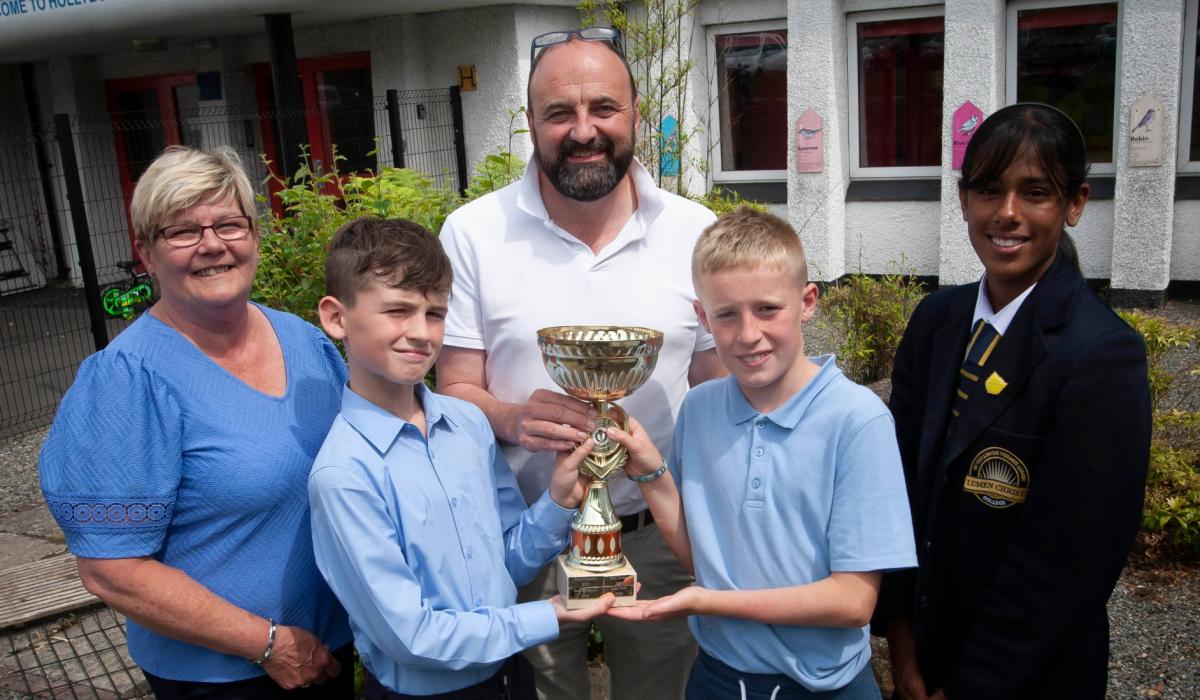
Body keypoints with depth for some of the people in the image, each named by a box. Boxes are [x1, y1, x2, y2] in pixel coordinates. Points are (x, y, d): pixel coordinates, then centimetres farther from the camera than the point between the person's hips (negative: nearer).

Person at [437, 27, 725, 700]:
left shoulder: (696, 233, -4)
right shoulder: (473, 232, -8)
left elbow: (716, 391, 4)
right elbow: (456, 391, -4)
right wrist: (515, 418, -26)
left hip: (661, 537, 2)